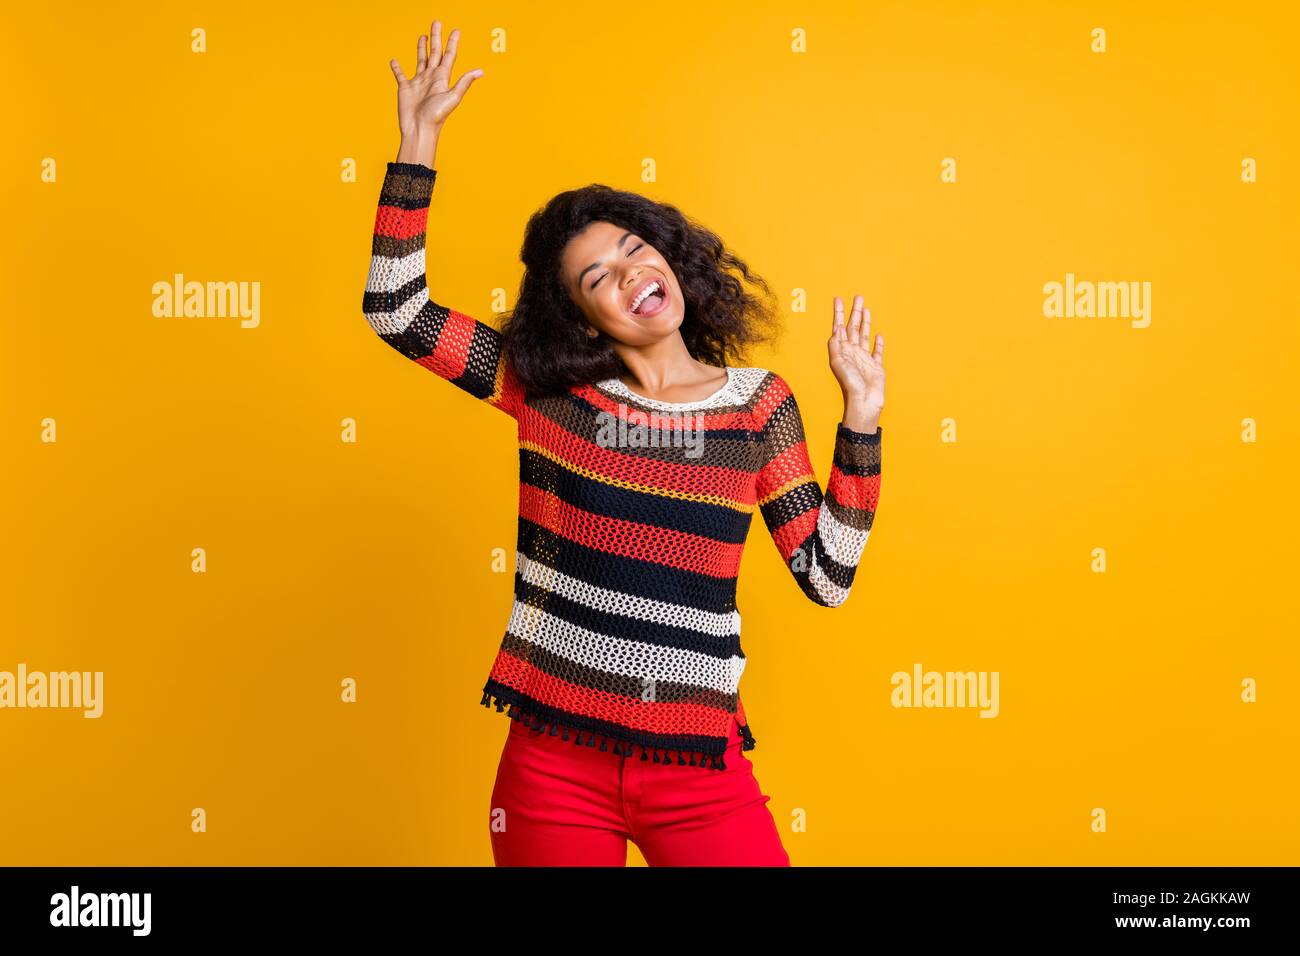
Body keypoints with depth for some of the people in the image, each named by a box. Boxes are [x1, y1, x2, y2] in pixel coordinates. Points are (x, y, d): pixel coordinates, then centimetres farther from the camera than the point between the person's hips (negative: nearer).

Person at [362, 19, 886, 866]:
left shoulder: (758, 404, 1)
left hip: (699, 768, 0)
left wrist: (860, 415, -5)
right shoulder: (547, 386, 0)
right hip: (554, 762, 0)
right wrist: (420, 141, -7)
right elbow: (395, 310, -3)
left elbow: (825, 577, 0)